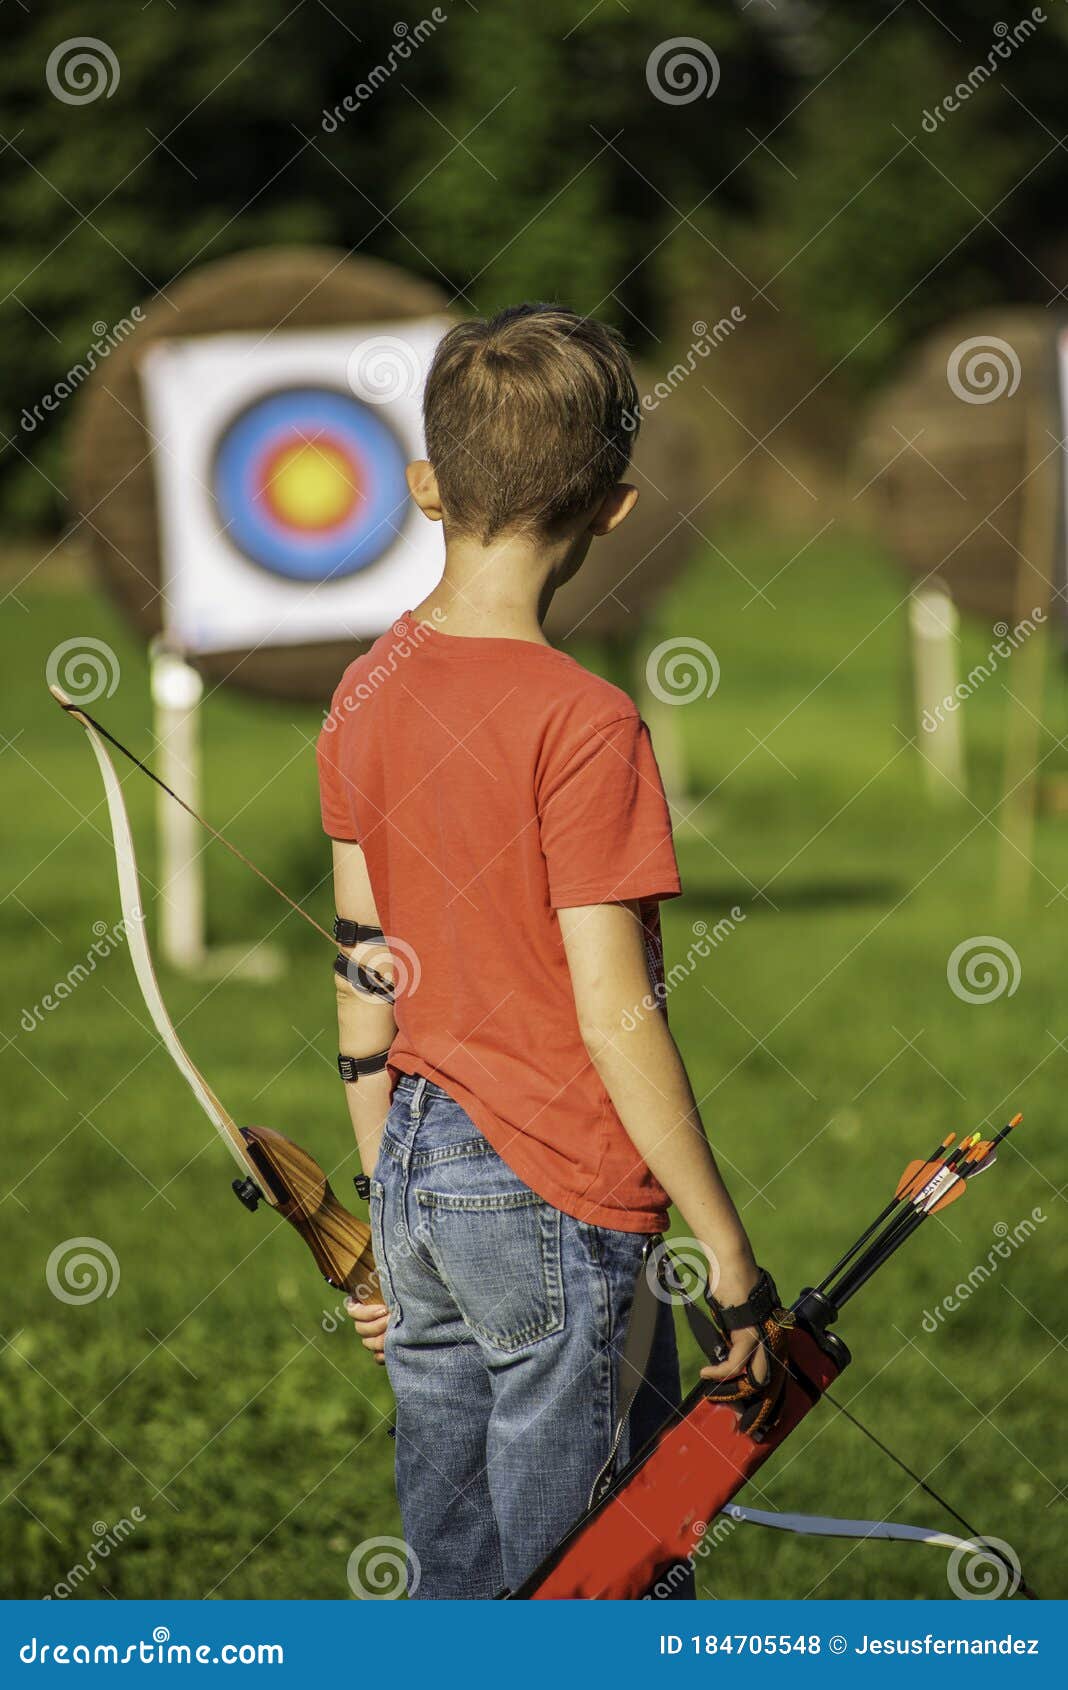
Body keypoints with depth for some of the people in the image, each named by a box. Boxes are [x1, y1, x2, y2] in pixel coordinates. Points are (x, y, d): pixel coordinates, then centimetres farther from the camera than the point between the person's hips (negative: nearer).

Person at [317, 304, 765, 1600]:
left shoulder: (368, 692, 3)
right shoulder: (583, 725, -18)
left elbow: (363, 971, 9)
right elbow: (614, 1015, -18)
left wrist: (383, 1204, 17)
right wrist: (725, 1244, -10)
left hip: (416, 1171, 7)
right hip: (556, 1200, -7)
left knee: (449, 1571, 13)